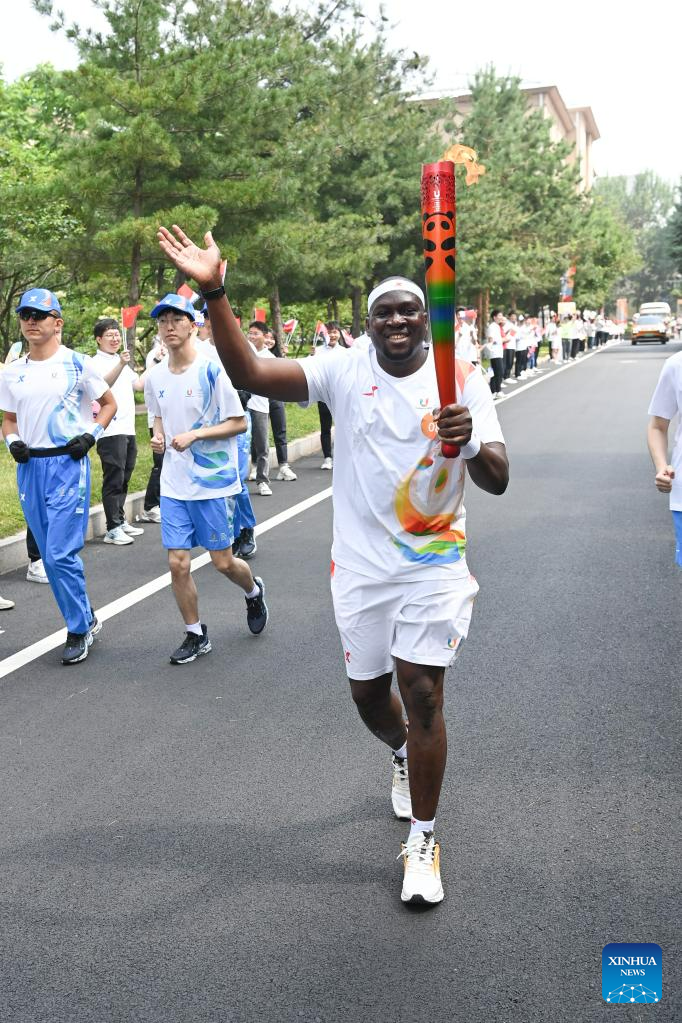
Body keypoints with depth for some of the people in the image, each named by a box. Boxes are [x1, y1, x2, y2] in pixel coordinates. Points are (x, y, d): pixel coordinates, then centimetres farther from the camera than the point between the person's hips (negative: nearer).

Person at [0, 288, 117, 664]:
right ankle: (85, 619, 26)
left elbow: (109, 404, 6)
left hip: (68, 466, -5)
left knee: (61, 554, -10)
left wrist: (91, 435, -8)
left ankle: (79, 629, 7)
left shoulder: (77, 363, -4)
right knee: (50, 556, 11)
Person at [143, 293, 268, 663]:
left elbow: (239, 423, -10)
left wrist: (194, 435, -19)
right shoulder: (155, 377, 4)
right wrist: (158, 435, -1)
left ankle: (254, 592, 39)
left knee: (223, 562, 5)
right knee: (178, 564, 2)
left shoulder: (212, 371, -12)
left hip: (214, 482, -4)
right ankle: (195, 635, 20)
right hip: (173, 484, 4)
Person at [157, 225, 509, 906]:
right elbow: (249, 374, -18)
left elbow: (496, 482, -11)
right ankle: (403, 754, 51)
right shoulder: (344, 371, -4)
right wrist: (214, 292, -29)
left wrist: (471, 442, -33)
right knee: (367, 692, 15)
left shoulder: (461, 381, -5)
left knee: (422, 692, -7)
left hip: (434, 566, -2)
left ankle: (422, 842, 10)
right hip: (360, 566, 2)